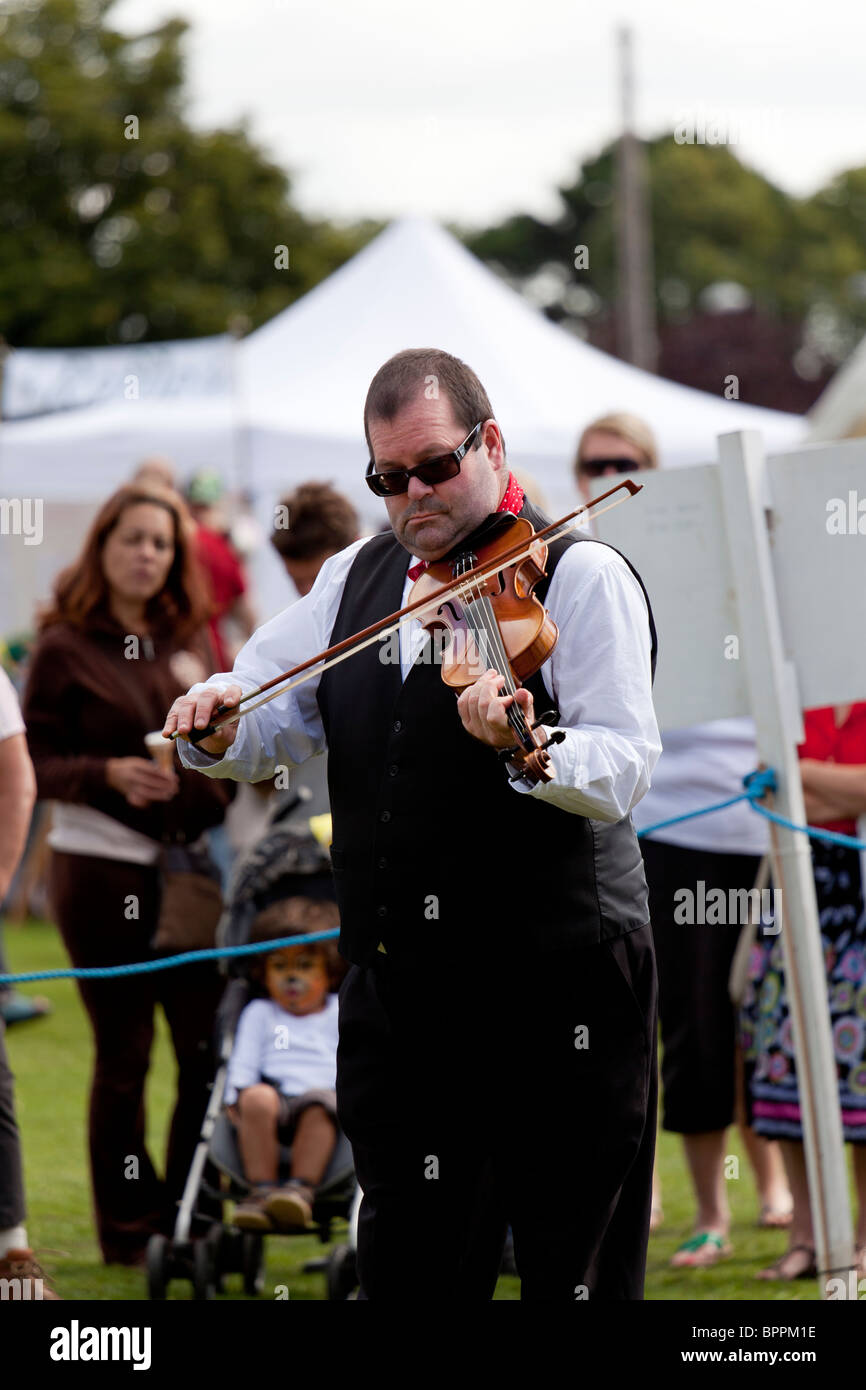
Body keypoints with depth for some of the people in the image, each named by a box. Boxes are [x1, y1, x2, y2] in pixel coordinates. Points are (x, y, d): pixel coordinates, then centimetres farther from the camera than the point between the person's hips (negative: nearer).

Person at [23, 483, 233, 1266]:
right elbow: (37, 764, -4)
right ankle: (130, 1231, 12)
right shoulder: (66, 648, -2)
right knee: (125, 1056, 2)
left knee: (211, 1048, -1)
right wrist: (108, 774, -20)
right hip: (102, 868, -4)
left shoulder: (190, 640, 13)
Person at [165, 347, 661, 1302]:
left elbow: (620, 773, -16)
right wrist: (217, 723, -9)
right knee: (410, 1267, 12)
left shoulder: (581, 577, -6)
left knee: (577, 1272, -1)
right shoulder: (355, 579, 14)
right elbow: (271, 724, 14)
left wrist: (527, 747, -36)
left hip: (560, 984, -6)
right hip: (398, 993, 6)